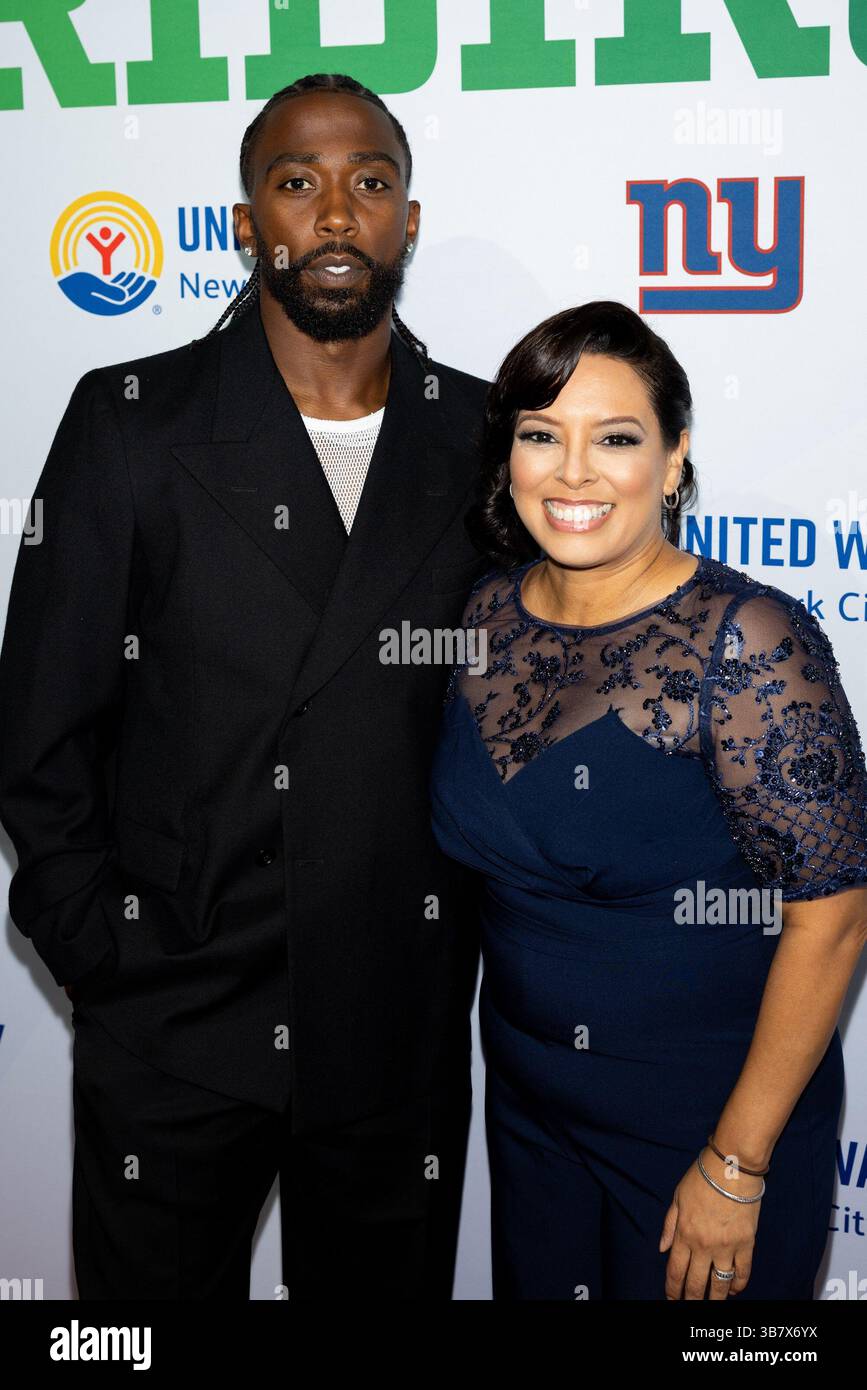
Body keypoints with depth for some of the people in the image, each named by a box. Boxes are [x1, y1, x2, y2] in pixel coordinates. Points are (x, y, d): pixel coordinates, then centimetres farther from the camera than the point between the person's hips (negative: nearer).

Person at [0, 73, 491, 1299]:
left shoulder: (485, 441, 2)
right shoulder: (130, 424, -4)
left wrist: (465, 933, 1)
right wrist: (100, 955, -5)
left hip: (402, 1032, 2)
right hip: (171, 1033, -1)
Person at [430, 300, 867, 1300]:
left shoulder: (747, 644, -22)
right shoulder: (491, 614, -4)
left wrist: (736, 1167, -16)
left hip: (708, 1121, -5)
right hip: (526, 1101, 6)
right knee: (535, 1288, 23)